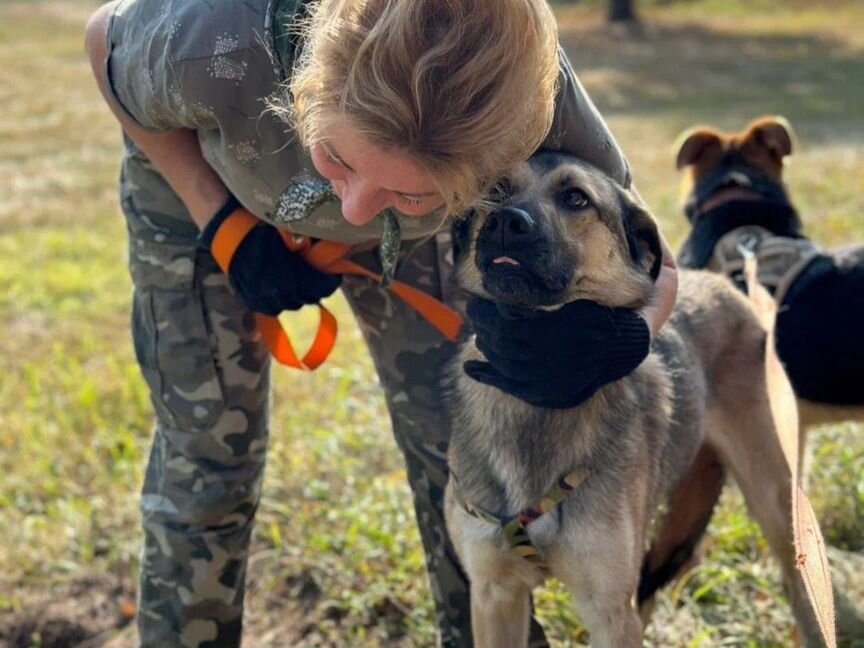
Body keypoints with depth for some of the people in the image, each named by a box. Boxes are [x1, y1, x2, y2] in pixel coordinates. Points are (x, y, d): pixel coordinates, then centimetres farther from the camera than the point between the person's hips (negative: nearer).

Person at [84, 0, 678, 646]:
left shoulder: (535, 96, -39)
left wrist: (622, 337, -45)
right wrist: (224, 226, -23)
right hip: (201, 181, -1)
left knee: (454, 443, 5)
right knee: (205, 462, -1)